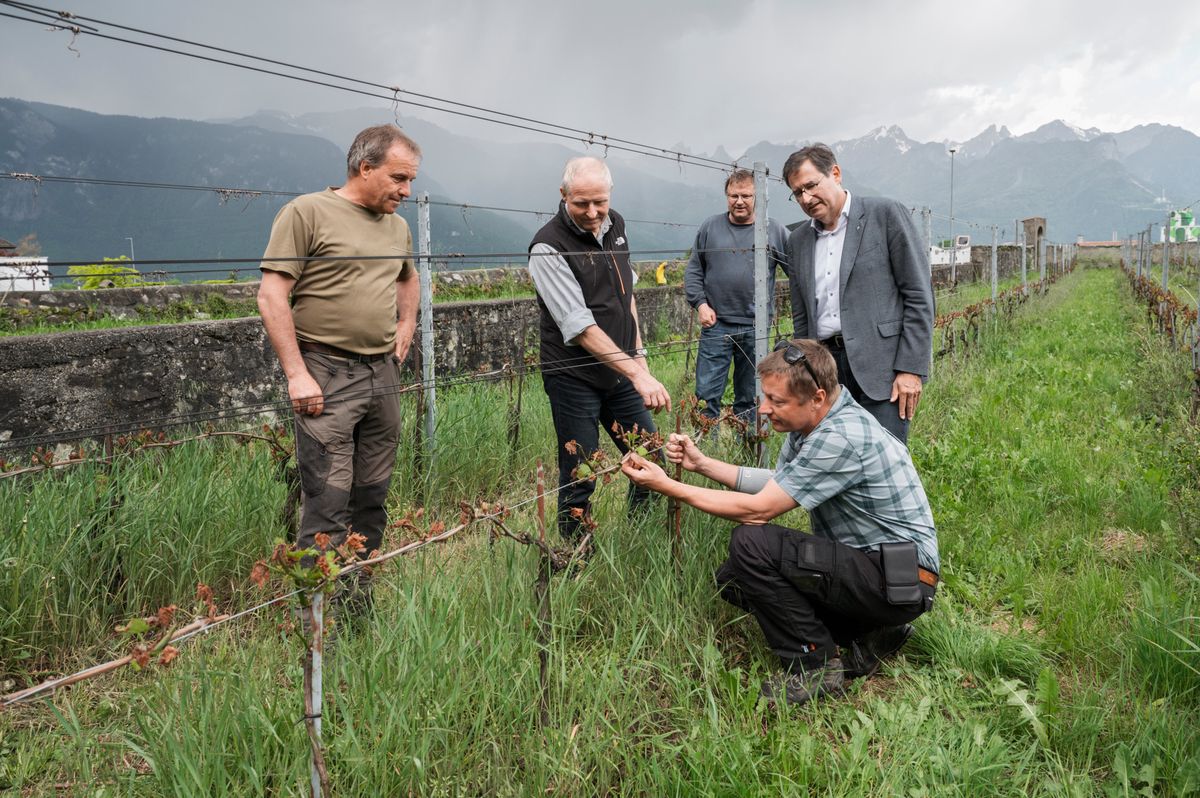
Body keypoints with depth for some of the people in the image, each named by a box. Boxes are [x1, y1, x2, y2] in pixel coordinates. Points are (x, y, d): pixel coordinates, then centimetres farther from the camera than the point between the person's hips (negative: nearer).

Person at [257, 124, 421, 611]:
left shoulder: (397, 227, 16)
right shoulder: (308, 212, -5)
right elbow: (272, 297, -10)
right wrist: (297, 374, -15)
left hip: (383, 373, 7)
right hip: (326, 376, -7)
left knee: (372, 497, 11)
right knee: (327, 501, -8)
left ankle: (360, 599, 24)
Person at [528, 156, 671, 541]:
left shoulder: (614, 224, 4)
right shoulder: (549, 248, -19)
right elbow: (580, 328, -24)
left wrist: (638, 353, 13)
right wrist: (637, 373, -30)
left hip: (621, 371, 7)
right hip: (575, 377, -7)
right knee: (579, 478, 0)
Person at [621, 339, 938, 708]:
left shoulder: (843, 438, -27)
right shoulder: (812, 422, 1)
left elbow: (758, 510, -24)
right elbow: (774, 482, 15)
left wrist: (667, 486, -19)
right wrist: (701, 463, 5)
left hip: (900, 581, -10)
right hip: (863, 561, 10)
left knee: (751, 544, -24)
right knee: (732, 578, 6)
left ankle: (815, 666, -7)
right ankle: (868, 633, 9)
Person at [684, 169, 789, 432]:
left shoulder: (775, 231, 5)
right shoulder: (710, 227, 7)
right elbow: (693, 270, 11)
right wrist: (700, 303, -2)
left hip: (756, 328, 0)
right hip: (716, 324, 0)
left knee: (749, 398, 11)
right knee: (707, 395, -2)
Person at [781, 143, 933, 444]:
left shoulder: (886, 214, 0)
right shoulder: (798, 240, 16)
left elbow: (919, 297, -4)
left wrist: (911, 369, -10)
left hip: (880, 364, -5)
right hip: (825, 369, 5)